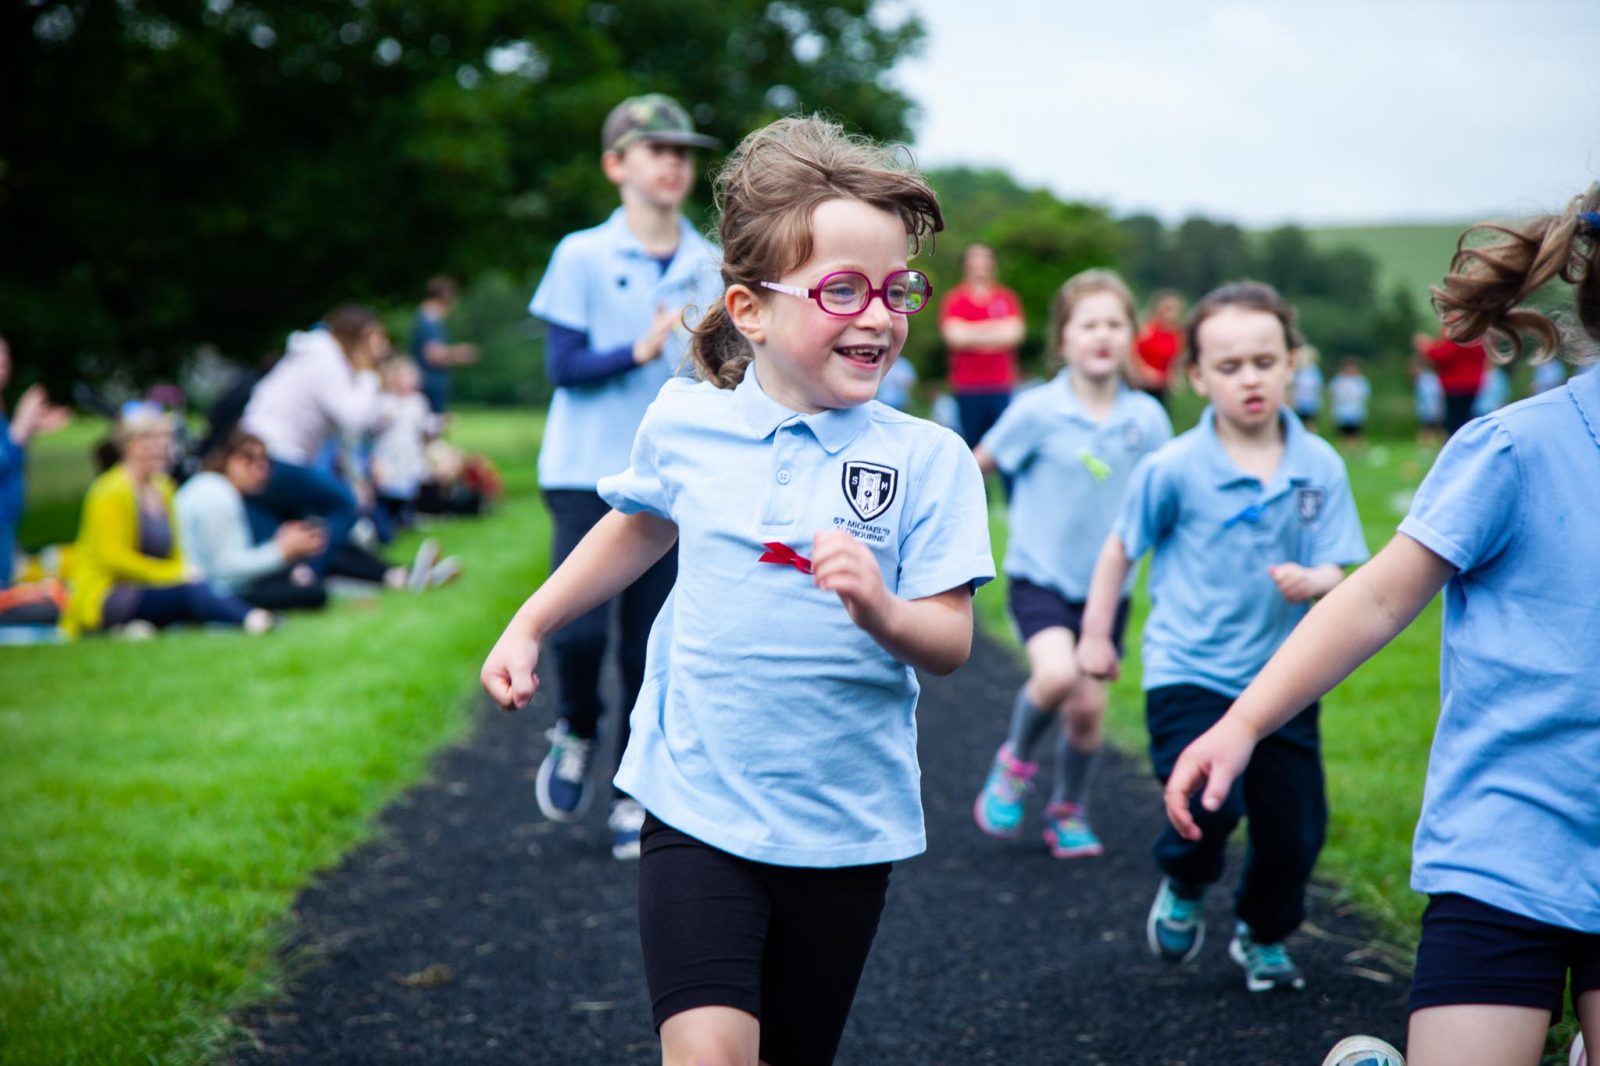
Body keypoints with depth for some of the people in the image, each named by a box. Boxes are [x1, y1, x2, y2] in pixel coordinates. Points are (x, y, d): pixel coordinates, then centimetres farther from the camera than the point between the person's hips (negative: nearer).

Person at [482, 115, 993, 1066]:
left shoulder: (929, 460, -7)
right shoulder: (686, 425, -1)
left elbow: (951, 644, -8)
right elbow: (641, 529, 20)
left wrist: (880, 609, -29)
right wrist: (528, 629, 23)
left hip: (845, 830, 0)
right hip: (699, 807, 0)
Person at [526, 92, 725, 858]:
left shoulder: (711, 268, 7)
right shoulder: (582, 256, -1)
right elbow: (561, 365, -6)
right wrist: (640, 351, -20)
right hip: (587, 473, -2)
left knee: (650, 645, 3)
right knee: (581, 627, -14)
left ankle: (635, 799, 15)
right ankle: (575, 730, 17)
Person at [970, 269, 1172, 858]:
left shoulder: (1147, 418, -4)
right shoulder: (1037, 411, -13)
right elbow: (976, 465, 0)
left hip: (1107, 583, 3)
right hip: (1039, 574, -3)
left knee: (1088, 707, 4)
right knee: (1056, 674, -26)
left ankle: (1069, 811, 31)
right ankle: (1014, 762, 5)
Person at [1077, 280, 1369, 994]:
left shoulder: (1319, 467, -3)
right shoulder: (1174, 469, -10)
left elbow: (1335, 573, -3)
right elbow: (1121, 548, 4)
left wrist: (1311, 581, -26)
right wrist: (1095, 635, 9)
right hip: (1189, 670, -3)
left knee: (1294, 828, 6)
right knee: (1209, 802, -22)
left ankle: (1263, 936, 37)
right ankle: (1184, 890, 14)